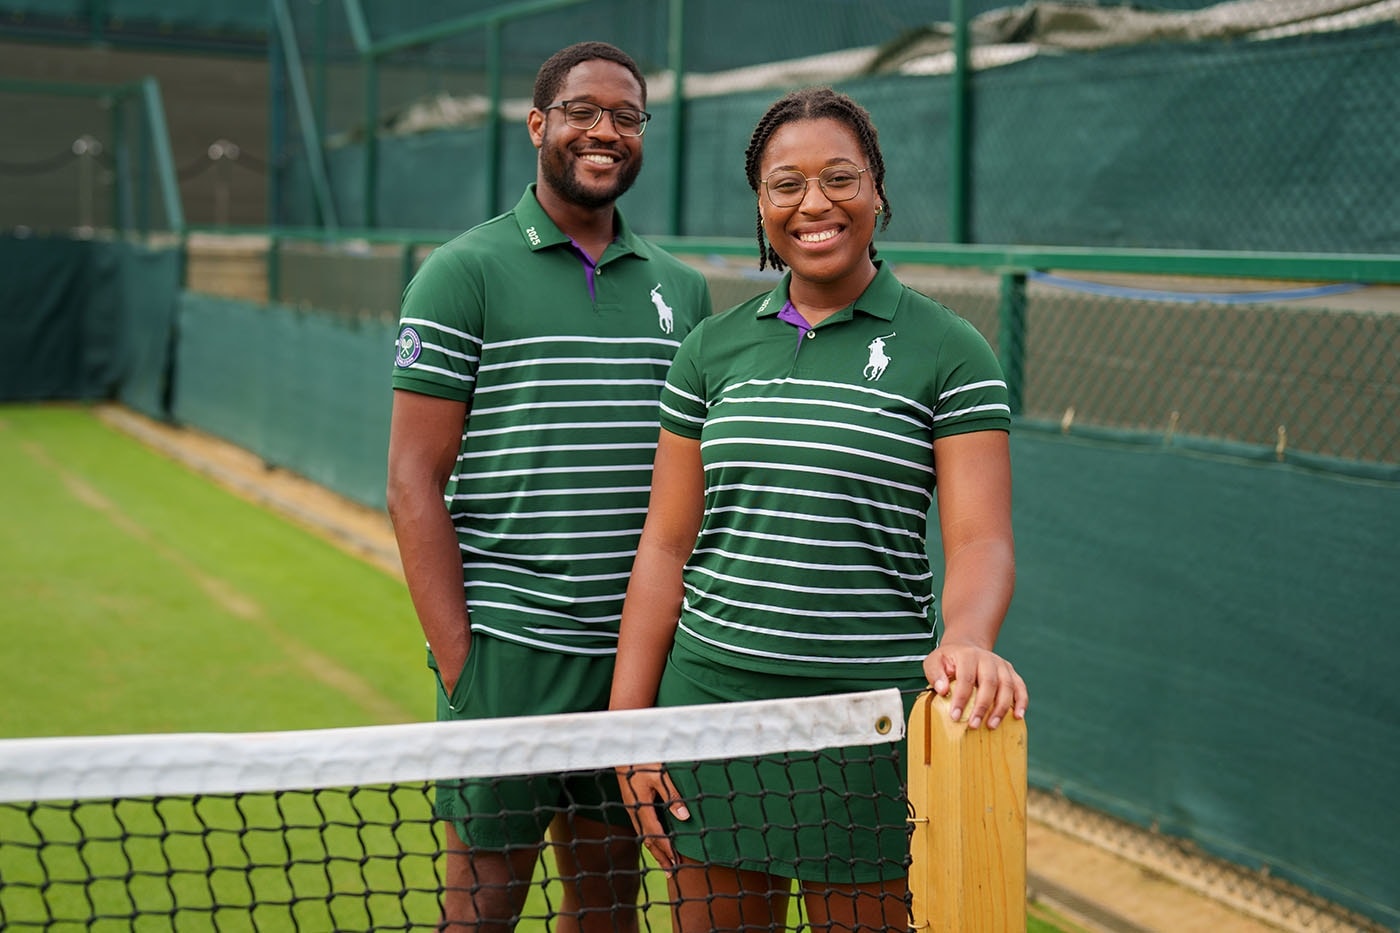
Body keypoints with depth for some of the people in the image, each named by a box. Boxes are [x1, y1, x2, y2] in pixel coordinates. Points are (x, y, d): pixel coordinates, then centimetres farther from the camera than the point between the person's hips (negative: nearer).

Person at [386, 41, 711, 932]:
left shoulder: (683, 288, 11)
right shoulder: (463, 273, -3)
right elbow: (415, 484, -6)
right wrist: (459, 661, -12)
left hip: (639, 653, 5)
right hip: (508, 651, -4)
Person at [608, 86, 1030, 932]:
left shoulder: (949, 352, -2)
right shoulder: (713, 347, 7)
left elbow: (981, 540, -9)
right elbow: (667, 544, 7)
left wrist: (966, 641, -31)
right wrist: (629, 720, 2)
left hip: (869, 709, -3)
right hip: (712, 697, 3)